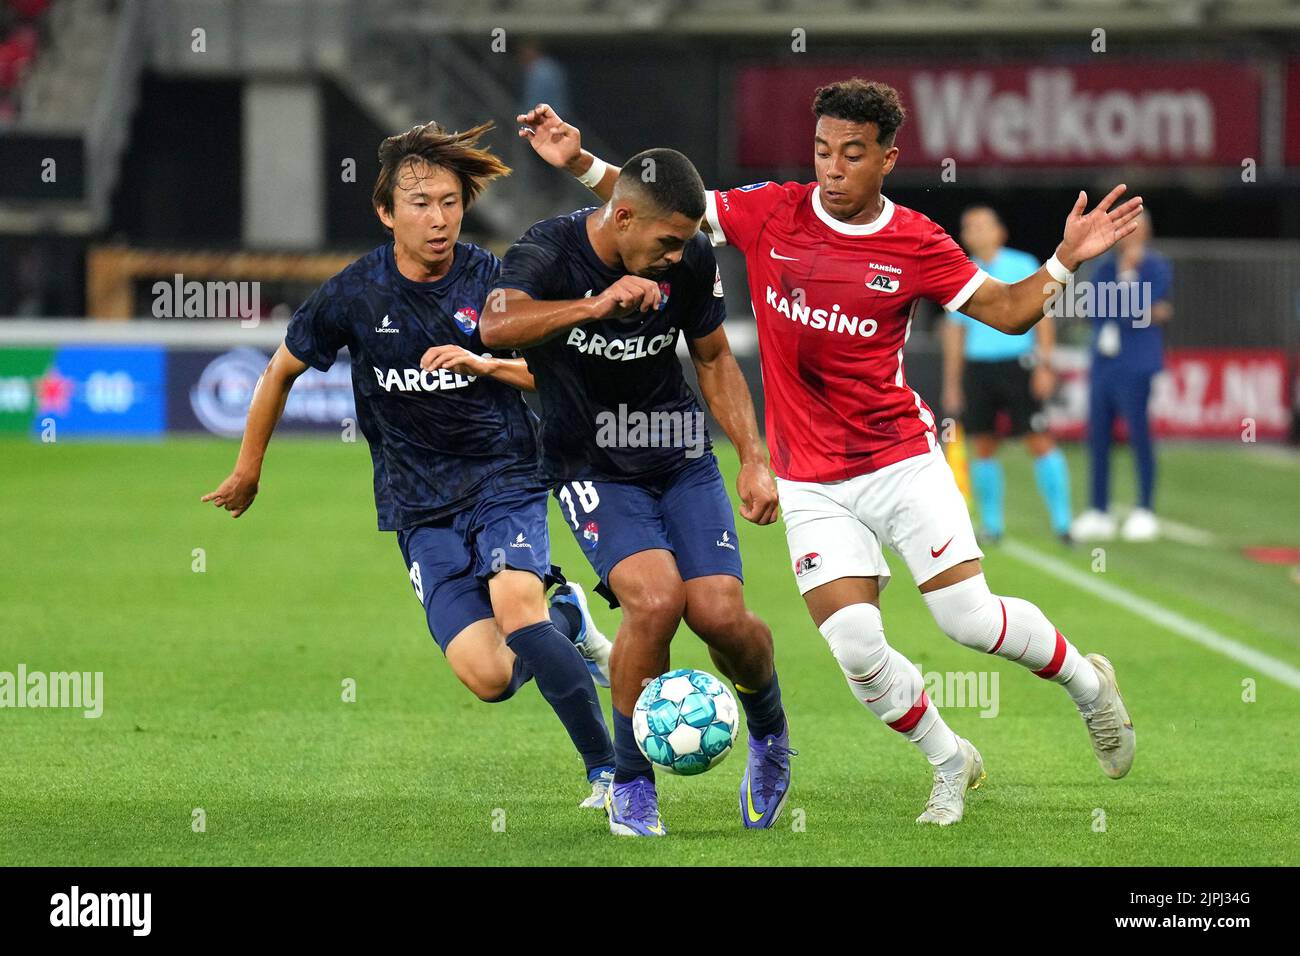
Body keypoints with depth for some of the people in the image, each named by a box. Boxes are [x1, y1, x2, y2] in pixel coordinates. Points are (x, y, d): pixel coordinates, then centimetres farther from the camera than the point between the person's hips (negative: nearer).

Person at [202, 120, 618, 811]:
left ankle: (607, 769, -22)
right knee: (489, 676, -15)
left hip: (504, 478, -1)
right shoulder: (354, 295, -4)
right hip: (420, 507, 1)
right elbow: (282, 370, 13)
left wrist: (483, 364, -15)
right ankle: (567, 619, 20)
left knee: (514, 600, -31)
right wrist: (249, 467, 22)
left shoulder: (492, 279, -5)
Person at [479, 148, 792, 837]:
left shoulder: (691, 261, -7)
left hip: (681, 458, 3)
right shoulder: (549, 252, -19)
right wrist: (597, 304, -49)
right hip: (591, 467, -3)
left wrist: (753, 460, 3)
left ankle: (769, 730, 21)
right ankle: (631, 782, -6)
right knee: (656, 596, -27)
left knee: (719, 613, -15)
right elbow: (497, 327, -39)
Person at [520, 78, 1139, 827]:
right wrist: (580, 163, -4)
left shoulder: (916, 243, -4)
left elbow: (1007, 311, 2)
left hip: (902, 462, -2)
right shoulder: (770, 214, 0)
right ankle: (950, 763, 15)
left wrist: (1066, 260, -13)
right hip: (812, 483, 2)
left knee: (969, 617, -10)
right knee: (854, 646, -11)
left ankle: (1086, 681, 21)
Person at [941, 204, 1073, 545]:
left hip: (1018, 364, -4)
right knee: (983, 447, 3)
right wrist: (952, 383, 14)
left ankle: (1061, 521, -7)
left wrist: (1044, 365, -8)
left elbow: (1043, 317, 0)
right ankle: (991, 525, 12)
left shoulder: (1023, 267, 1)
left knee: (1040, 441, -9)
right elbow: (955, 331, 16)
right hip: (978, 367, 4)